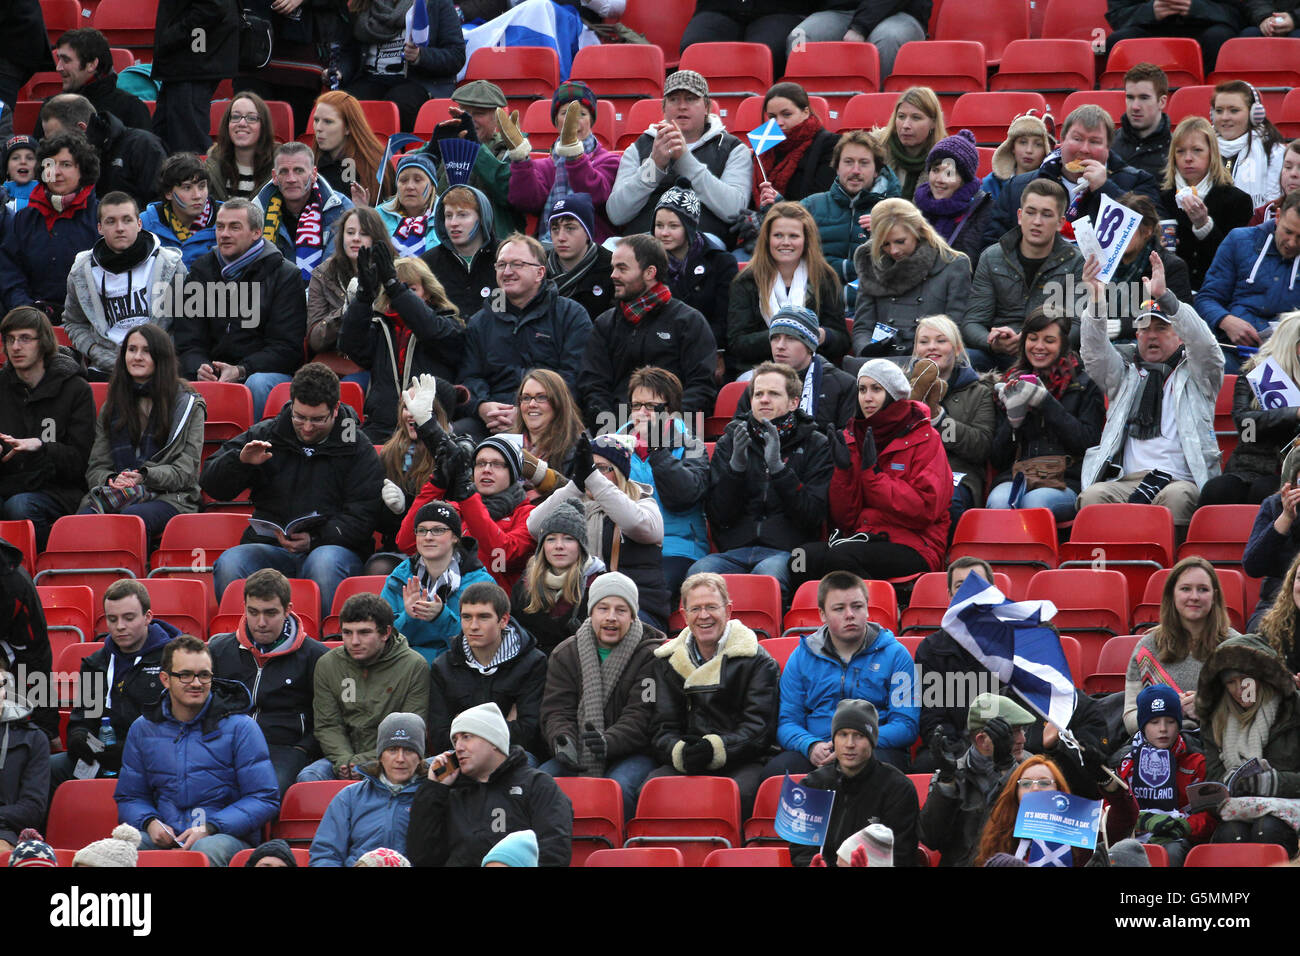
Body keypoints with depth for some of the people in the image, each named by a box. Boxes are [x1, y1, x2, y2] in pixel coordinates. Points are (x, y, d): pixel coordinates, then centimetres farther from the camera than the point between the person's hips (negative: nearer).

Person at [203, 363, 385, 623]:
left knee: (326, 562, -39)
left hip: (332, 546, -2)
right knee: (229, 563, -31)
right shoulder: (266, 434, 14)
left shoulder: (358, 451, 6)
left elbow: (361, 518, -2)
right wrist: (240, 461, -8)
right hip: (269, 547, 2)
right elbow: (211, 483, 15)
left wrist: (315, 540, -19)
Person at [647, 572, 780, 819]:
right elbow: (663, 728, 12)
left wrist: (715, 749, -20)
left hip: (741, 762, -2)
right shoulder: (668, 662, 17)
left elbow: (759, 728, -2)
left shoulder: (756, 660, 6)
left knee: (740, 793, -38)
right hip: (684, 765, 2)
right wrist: (679, 752, -13)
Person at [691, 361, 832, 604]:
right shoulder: (729, 442, 18)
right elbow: (718, 515, 8)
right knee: (700, 571, -33)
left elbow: (813, 516, -2)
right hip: (735, 552, 2)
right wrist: (736, 465, -7)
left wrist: (778, 467, -12)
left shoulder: (816, 445, 10)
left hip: (786, 551, -2)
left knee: (768, 572, -39)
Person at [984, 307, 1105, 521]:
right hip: (1015, 477, 3)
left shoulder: (1084, 384, 12)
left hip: (1066, 481, -3)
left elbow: (1088, 443, -3)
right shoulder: (1012, 386, 22)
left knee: (1035, 503, -39)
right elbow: (996, 459, 18)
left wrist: (1046, 403, -8)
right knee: (998, 503, -35)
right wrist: (1013, 420, -1)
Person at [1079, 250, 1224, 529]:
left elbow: (1203, 344, -1)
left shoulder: (1195, 375, 20)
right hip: (1126, 482, 2)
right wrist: (1096, 299, -8)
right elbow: (1095, 352, 10)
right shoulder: (1125, 375, 28)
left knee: (1176, 496, -38)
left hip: (1180, 481, -2)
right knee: (1093, 495, -31)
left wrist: (1164, 296, -13)